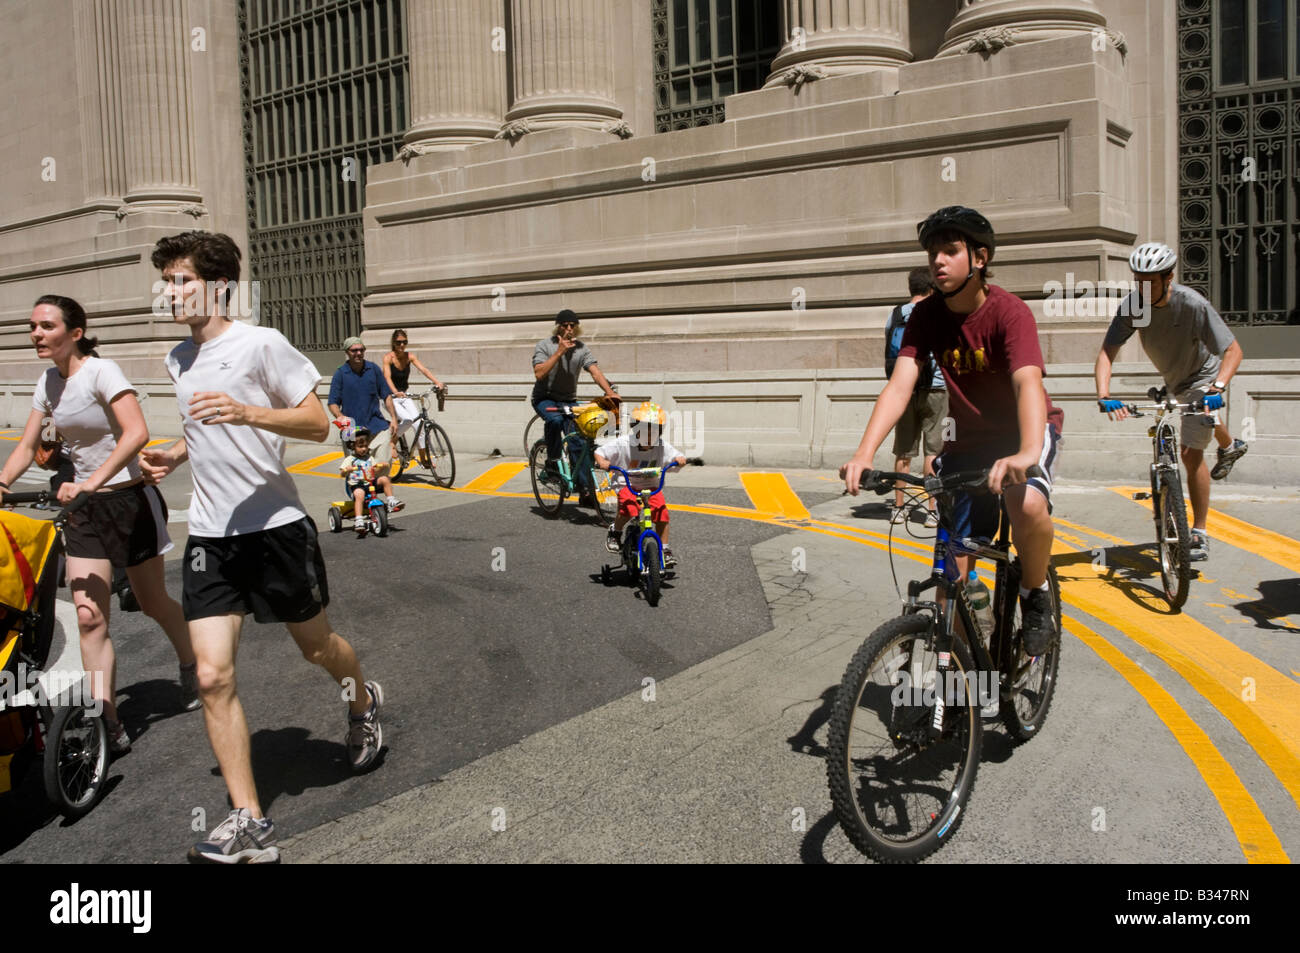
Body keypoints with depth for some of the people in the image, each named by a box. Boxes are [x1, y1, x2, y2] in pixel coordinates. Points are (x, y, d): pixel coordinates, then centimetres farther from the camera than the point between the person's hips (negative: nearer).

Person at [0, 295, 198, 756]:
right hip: (84, 510, 6)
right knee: (88, 617, -5)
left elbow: (137, 433, -31)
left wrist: (91, 481, -38)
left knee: (152, 603, 12)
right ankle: (107, 722, -3)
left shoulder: (101, 371, -16)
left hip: (128, 500, -5)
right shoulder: (48, 381, 6)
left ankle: (190, 666, 40)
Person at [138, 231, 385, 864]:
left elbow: (317, 424, -11)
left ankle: (363, 700, 48)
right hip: (210, 534, 5)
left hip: (275, 525, -5)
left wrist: (246, 412, -25)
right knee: (212, 676, -6)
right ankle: (249, 824, 0)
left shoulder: (261, 344, -8)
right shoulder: (179, 359, 13)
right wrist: (176, 453, 8)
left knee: (316, 646, 13)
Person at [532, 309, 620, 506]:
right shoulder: (544, 345, -9)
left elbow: (595, 372, -14)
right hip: (545, 399, -3)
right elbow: (539, 374, -23)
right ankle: (552, 460, -17)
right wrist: (560, 351, -27)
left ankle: (585, 492, -6)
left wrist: (610, 392, -31)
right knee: (555, 419, -38)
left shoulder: (581, 349, -1)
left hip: (569, 401, 3)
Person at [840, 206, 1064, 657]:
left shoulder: (1009, 312, -22)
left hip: (1025, 432, -4)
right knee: (954, 572, 0)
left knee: (1028, 505, -36)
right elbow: (899, 384, -22)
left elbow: (1028, 383, -38)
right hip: (967, 441, 4)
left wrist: (1027, 452, -57)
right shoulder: (926, 315, -11)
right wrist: (864, 454, -38)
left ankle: (1034, 594, -6)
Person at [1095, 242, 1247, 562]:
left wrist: (1217, 388, -47)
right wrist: (1103, 395, -43)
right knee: (1203, 421, 35)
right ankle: (1230, 446, 72)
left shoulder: (1193, 305, -33)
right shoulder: (1132, 305, -23)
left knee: (1191, 453, -16)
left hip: (1203, 379, -6)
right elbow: (1106, 352, -28)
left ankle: (1199, 535, -6)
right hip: (1175, 381, 6)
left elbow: (1233, 350, -31)